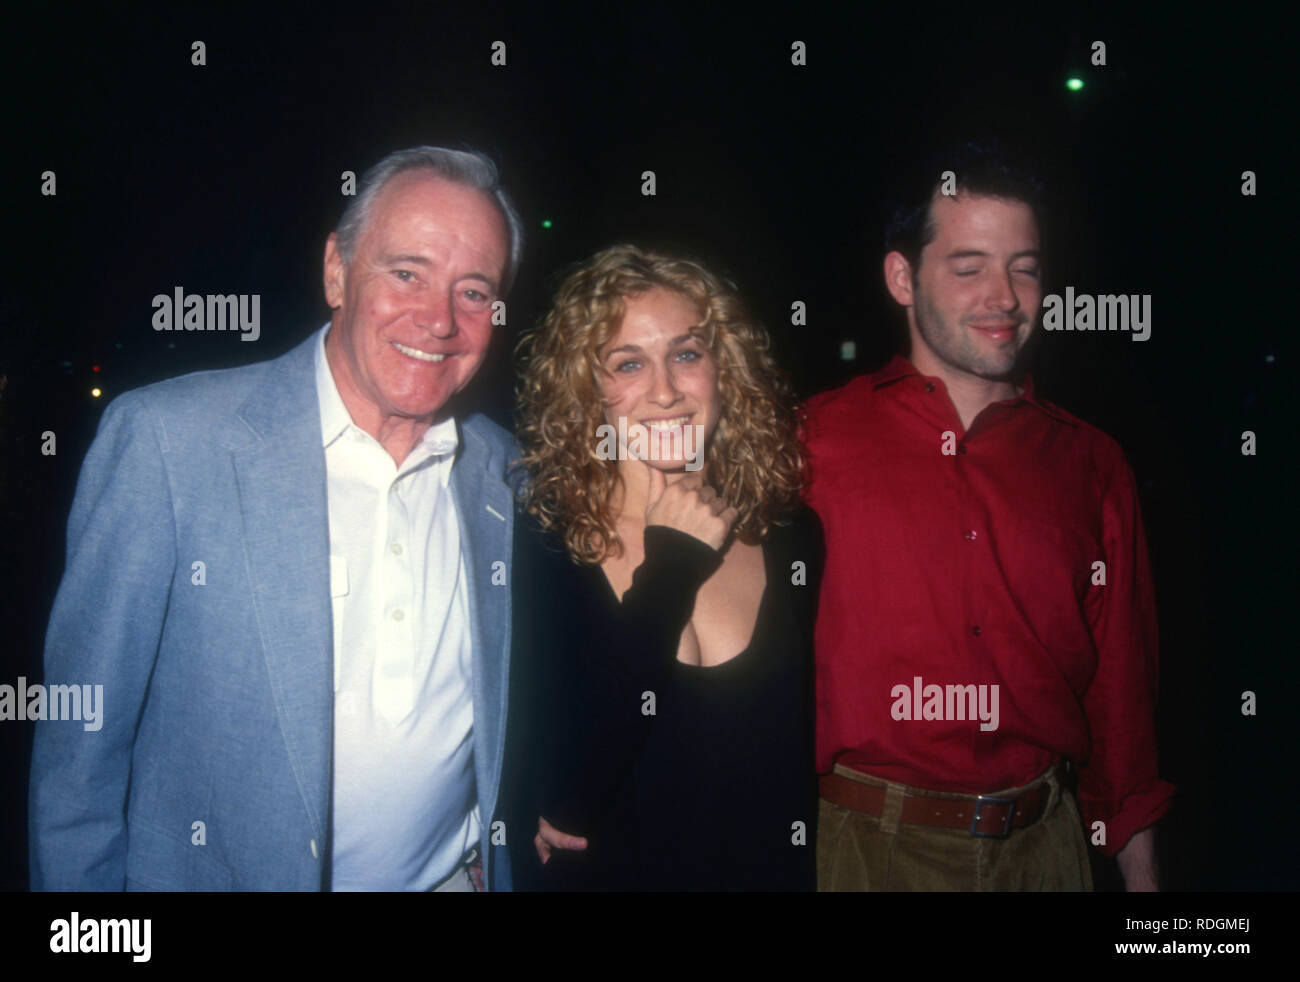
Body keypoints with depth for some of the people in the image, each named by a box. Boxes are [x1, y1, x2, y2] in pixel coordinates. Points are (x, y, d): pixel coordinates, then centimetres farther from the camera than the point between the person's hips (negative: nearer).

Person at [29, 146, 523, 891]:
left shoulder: (506, 474, -4)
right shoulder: (164, 438, -16)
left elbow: (506, 735, 5)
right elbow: (84, 737, -12)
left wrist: (503, 872, 3)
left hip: (454, 873, 3)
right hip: (219, 872, -2)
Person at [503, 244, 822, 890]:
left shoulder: (793, 539, -9)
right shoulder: (536, 549, -18)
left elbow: (807, 752, 2)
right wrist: (672, 563, -24)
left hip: (766, 871, 3)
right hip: (600, 870, -2)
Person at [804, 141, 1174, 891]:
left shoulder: (1093, 465, 3)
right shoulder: (815, 441, -7)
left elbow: (1122, 686, 8)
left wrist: (1141, 873, 9)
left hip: (1043, 842, 3)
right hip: (871, 844, -3)